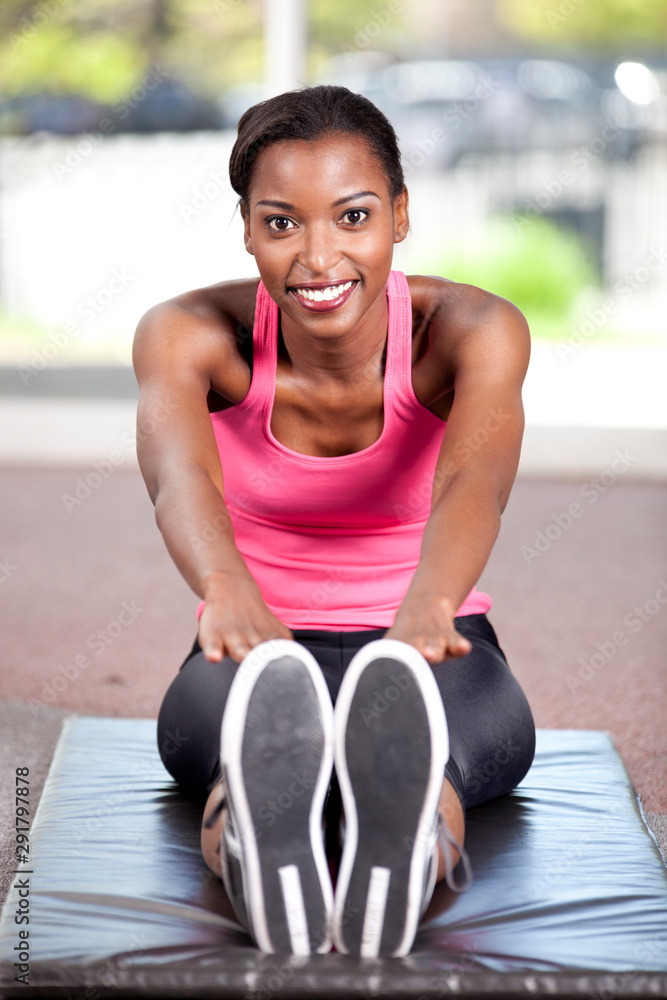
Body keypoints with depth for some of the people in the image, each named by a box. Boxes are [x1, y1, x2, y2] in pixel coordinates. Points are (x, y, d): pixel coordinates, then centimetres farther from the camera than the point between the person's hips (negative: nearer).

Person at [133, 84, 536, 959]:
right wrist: (228, 592, -62)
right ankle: (258, 834, -73)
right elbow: (178, 468, -38)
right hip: (262, 651, 0)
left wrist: (426, 608, -62)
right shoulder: (189, 334, -15)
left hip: (434, 656, 0)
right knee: (255, 707, -40)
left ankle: (410, 824, -73)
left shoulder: (475, 331, -17)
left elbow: (475, 482, -39)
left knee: (455, 719, -40)